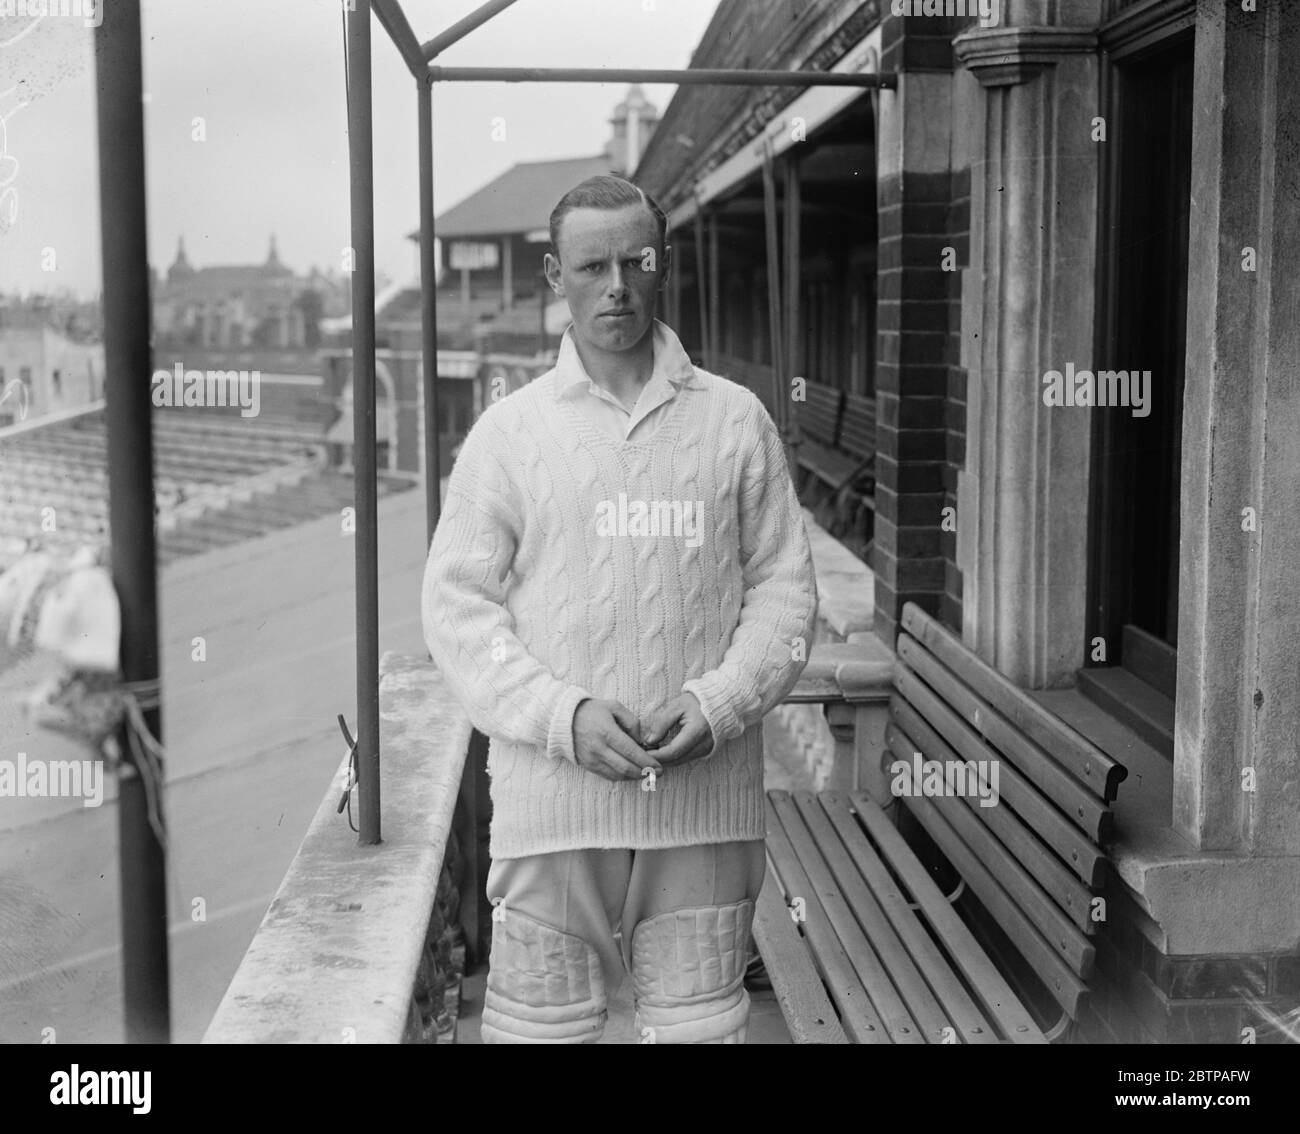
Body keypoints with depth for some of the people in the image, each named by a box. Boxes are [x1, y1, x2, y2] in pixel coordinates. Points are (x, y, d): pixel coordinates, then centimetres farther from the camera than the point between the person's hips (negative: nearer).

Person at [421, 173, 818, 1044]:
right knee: (542, 1021, 6)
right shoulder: (509, 430, 3)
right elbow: (457, 604, 0)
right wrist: (566, 716, -13)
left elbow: (784, 585, 6)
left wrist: (717, 705, -10)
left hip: (706, 795, 1)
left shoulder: (737, 421, 5)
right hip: (553, 793, -1)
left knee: (701, 1021, 10)